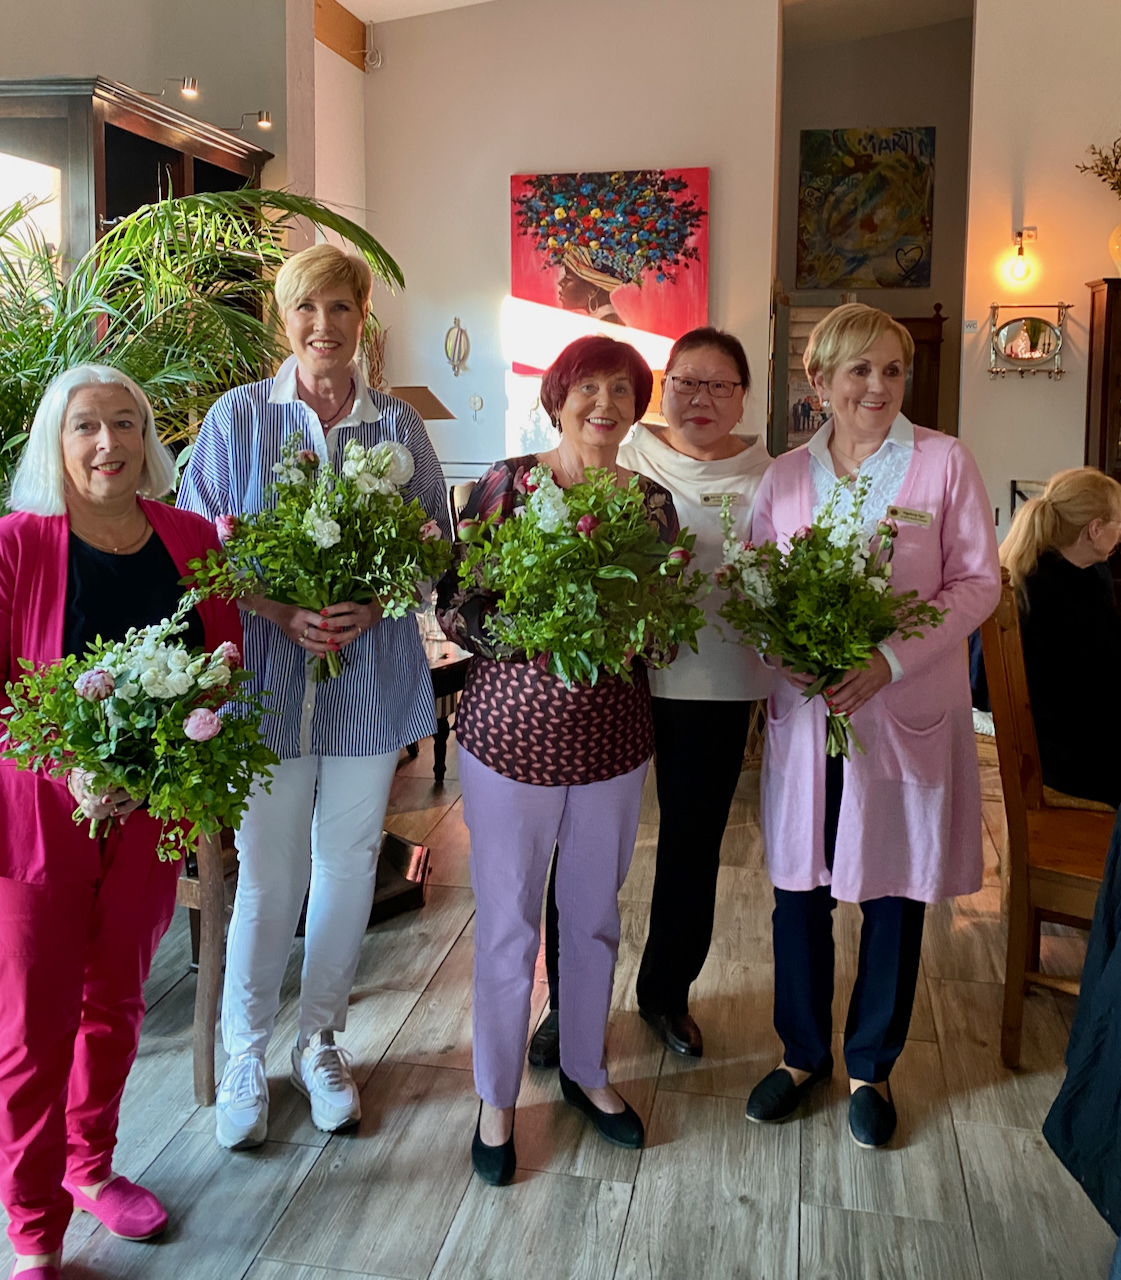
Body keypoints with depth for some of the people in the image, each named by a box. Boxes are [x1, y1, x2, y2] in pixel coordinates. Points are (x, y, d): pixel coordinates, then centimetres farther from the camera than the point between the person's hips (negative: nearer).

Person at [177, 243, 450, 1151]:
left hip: (372, 678, 2)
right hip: (268, 676, -2)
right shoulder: (239, 415, 1)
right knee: (267, 878, 3)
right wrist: (282, 613, -16)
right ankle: (246, 1057, 25)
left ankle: (321, 1042, 32)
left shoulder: (397, 424, 6)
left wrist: (375, 606, -12)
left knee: (348, 866, 12)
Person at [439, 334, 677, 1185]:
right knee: (508, 921, 8)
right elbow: (456, 608, -7)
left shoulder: (651, 501, 4)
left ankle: (586, 1069, 40)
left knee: (596, 914, 17)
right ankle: (497, 1097, 28)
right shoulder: (507, 484, -6)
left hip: (614, 738, 4)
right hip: (513, 731, -3)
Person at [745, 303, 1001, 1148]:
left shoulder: (945, 462, -4)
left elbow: (978, 582, -6)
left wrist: (890, 660, -18)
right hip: (806, 709, 2)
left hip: (908, 712, -2)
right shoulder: (784, 477, 4)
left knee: (894, 894, 9)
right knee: (799, 886, 10)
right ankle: (803, 1053, 33)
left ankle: (872, 1067, 31)